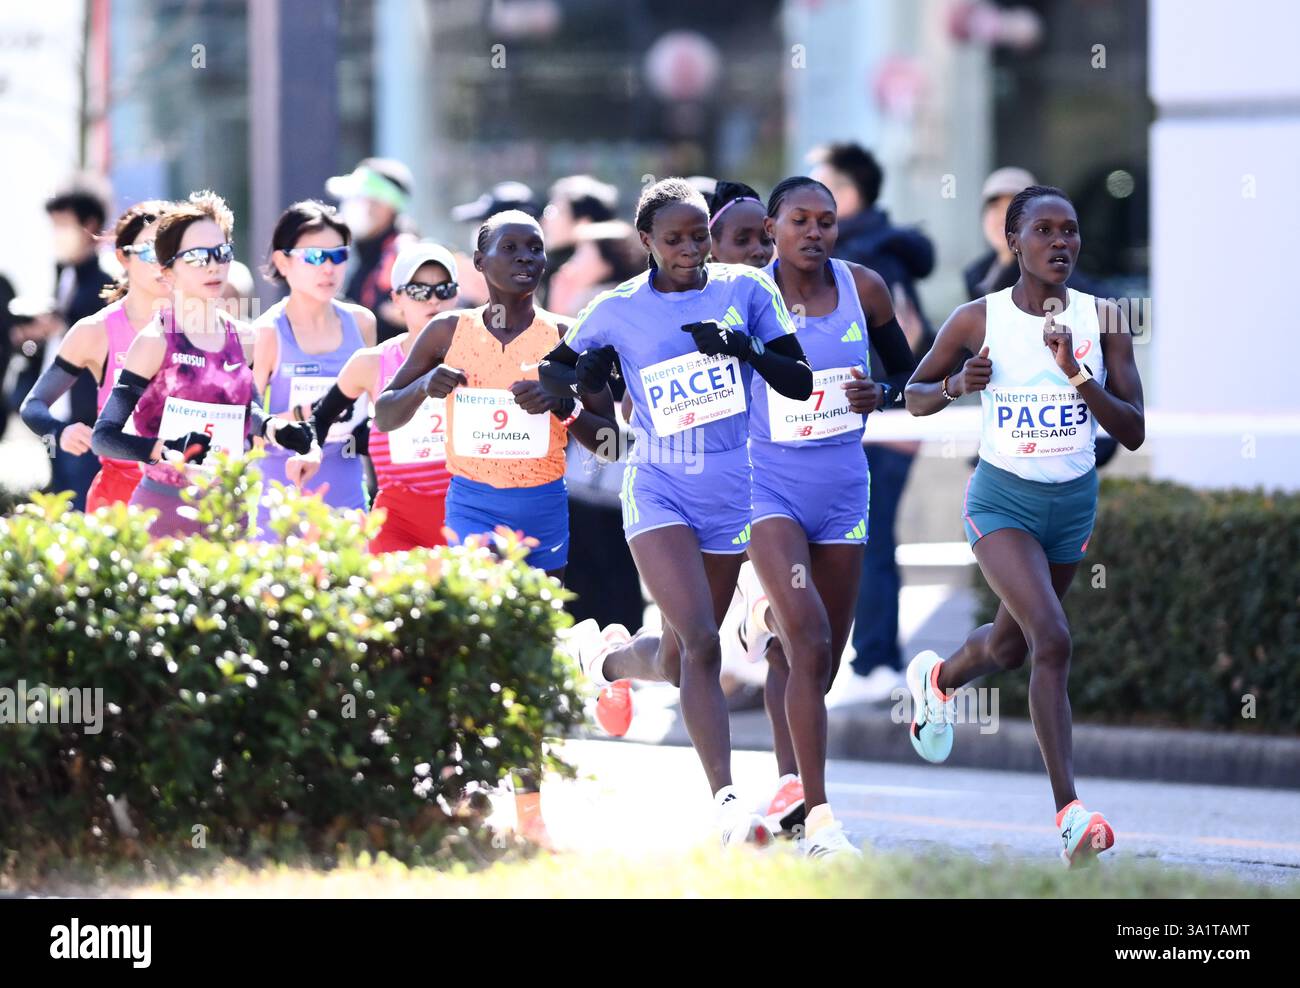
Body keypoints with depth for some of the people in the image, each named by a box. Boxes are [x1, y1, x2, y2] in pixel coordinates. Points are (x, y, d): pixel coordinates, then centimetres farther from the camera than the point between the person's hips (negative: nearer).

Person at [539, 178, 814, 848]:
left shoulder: (746, 289, 0)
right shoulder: (616, 313, -1)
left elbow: (802, 383, -1)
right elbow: (552, 371, 11)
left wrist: (746, 348, -18)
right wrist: (583, 377, -12)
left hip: (731, 491, 3)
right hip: (659, 491, -3)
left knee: (676, 662, 11)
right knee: (701, 642, -20)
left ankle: (609, 660, 46)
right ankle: (726, 801, -20)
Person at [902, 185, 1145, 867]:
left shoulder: (1103, 320, -7)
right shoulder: (978, 320, -11)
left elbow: (1134, 434, -10)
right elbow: (915, 396, 3)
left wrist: (1078, 374, -25)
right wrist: (955, 386, -19)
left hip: (1073, 502, 4)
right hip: (1002, 498, -4)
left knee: (1009, 645, 23)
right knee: (1052, 638, -23)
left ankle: (938, 678, 59)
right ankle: (1070, 812, -24)